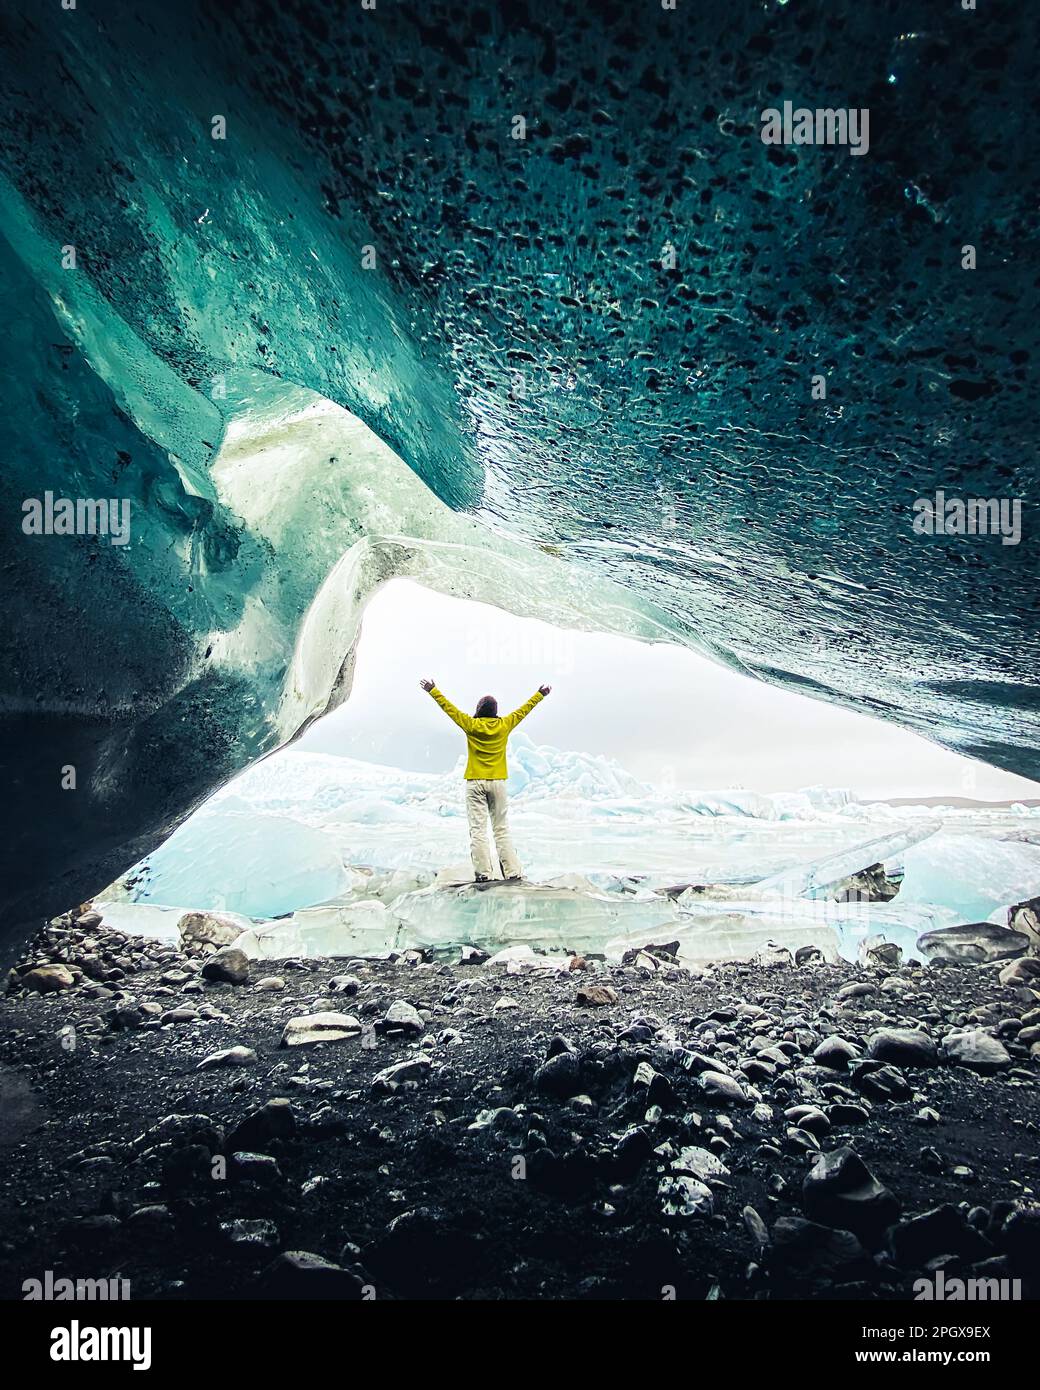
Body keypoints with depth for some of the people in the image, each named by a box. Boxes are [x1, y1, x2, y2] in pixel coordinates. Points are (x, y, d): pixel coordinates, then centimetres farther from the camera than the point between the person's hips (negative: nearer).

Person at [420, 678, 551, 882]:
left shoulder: (471, 725, -4)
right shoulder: (504, 725, 0)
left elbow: (449, 708, 4)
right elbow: (523, 710, 13)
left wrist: (433, 691, 15)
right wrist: (540, 695, 26)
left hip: (475, 783, -2)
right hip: (497, 782, 2)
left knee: (478, 829, -2)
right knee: (502, 829, 6)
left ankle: (483, 874, -8)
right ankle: (512, 872, 2)